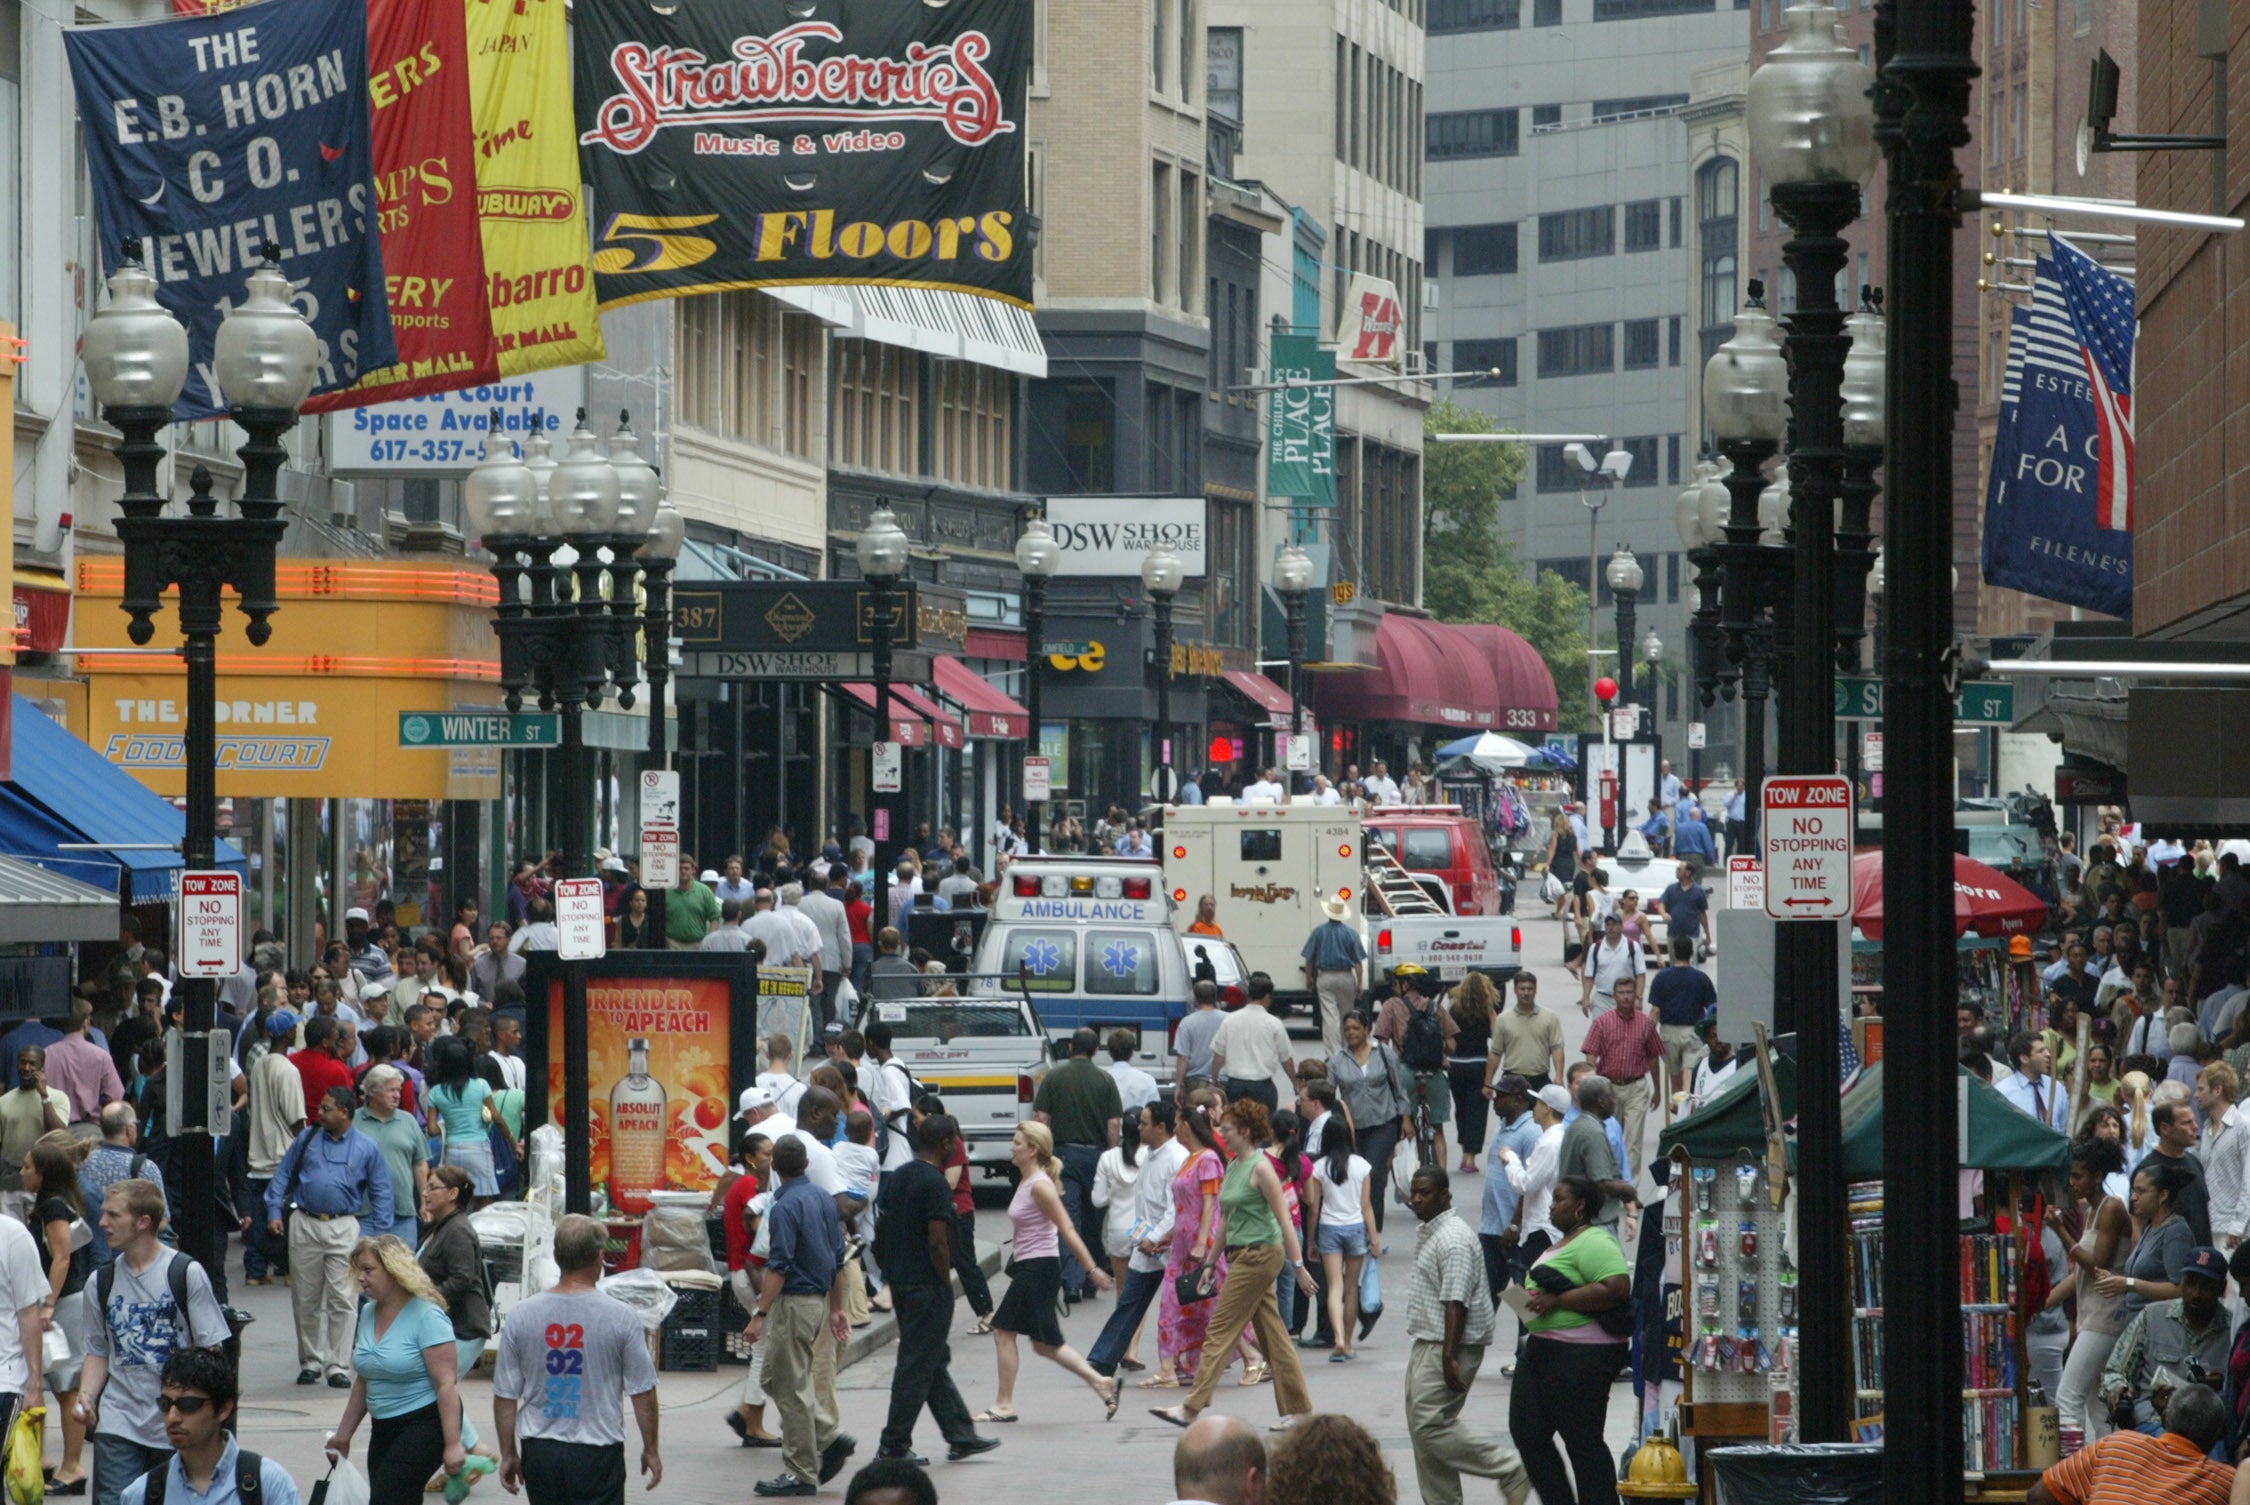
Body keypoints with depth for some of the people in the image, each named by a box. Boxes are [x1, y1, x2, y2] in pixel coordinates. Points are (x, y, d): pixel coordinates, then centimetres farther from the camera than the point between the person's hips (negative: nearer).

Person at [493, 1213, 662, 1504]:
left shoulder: (521, 1317, -2)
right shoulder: (622, 1317, -9)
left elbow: (505, 1395, 2)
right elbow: (642, 1393, -5)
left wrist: (508, 1454, 12)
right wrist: (650, 1450, 8)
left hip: (539, 1451, 3)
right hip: (597, 1453, -3)